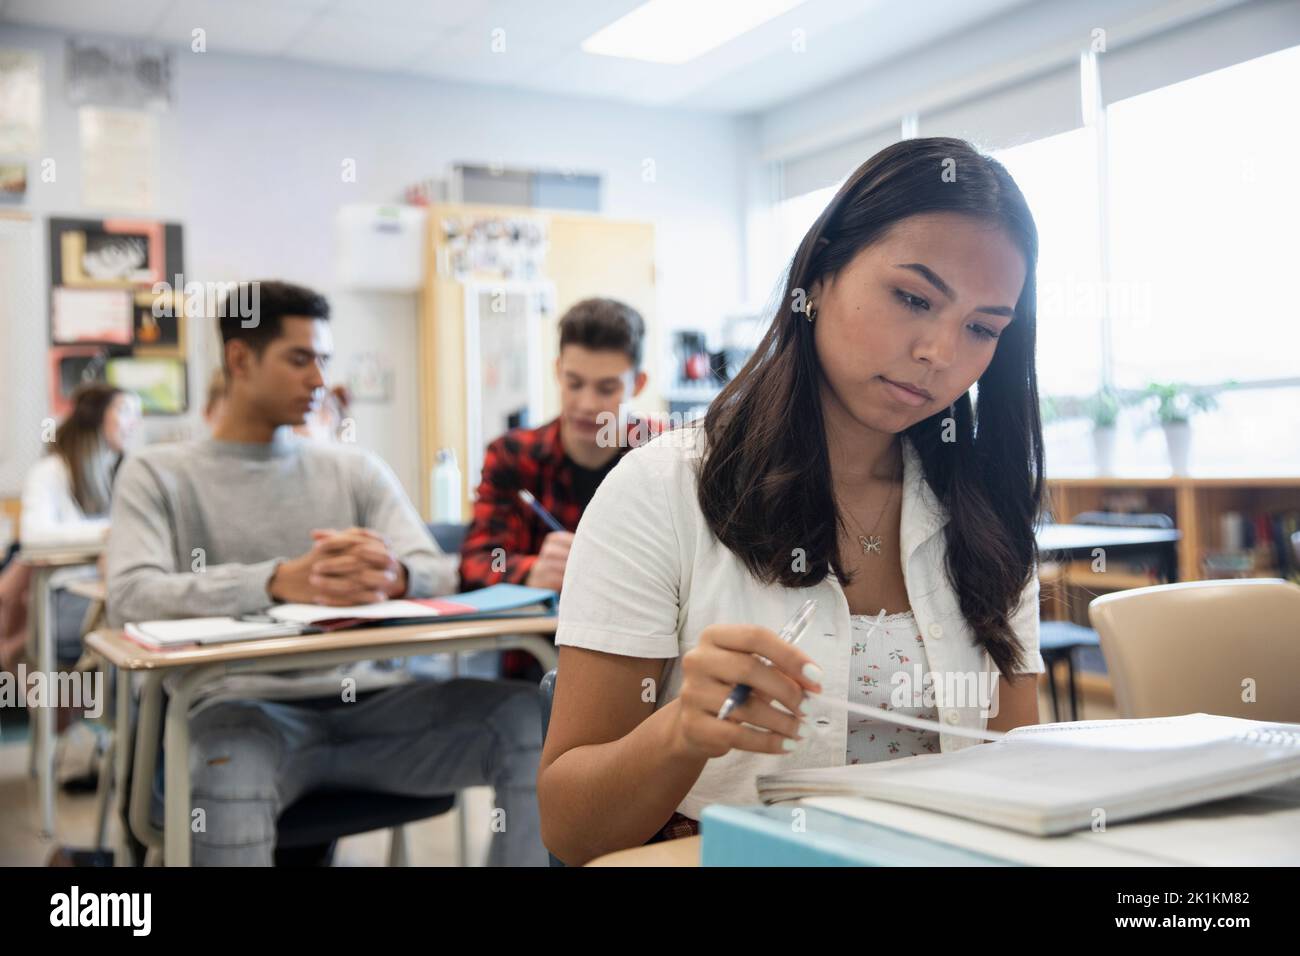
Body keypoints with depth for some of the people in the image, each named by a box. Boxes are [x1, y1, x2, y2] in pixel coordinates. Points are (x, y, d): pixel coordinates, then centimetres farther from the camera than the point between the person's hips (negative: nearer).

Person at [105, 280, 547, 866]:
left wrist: (393, 576, -23)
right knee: (229, 777, -39)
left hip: (365, 701, 4)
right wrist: (278, 582, -26)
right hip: (246, 707, -3)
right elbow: (130, 596, -9)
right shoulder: (158, 475, 9)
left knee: (529, 718, -19)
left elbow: (437, 574, 4)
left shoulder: (356, 469, 17)